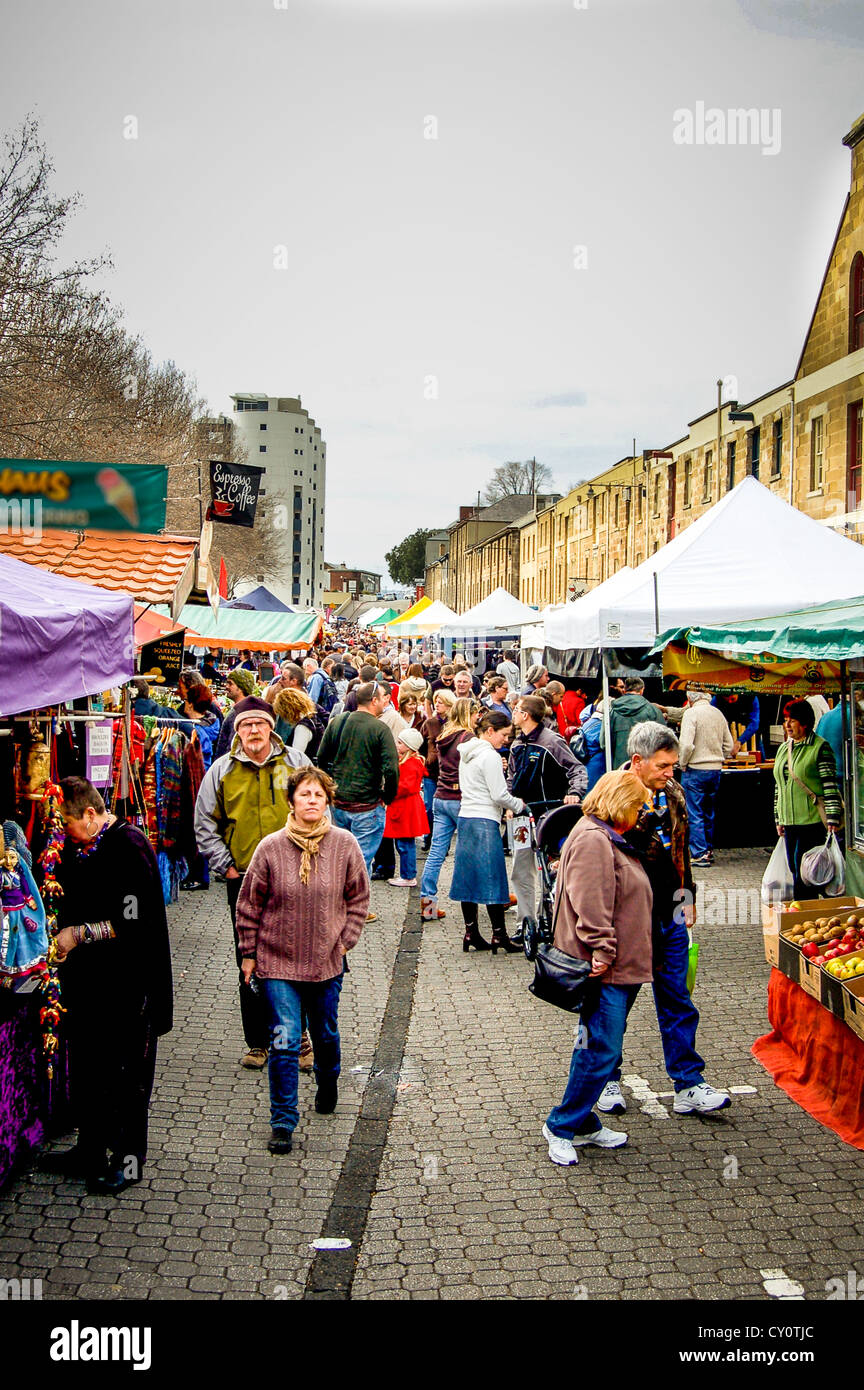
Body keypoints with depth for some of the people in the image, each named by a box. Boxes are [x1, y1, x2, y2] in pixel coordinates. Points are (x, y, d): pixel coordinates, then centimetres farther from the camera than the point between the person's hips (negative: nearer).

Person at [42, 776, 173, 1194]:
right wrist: (63, 941, 4)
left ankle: (128, 1160, 17)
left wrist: (80, 933, -17)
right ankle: (90, 1150, 32)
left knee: (126, 1074, 4)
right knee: (84, 1069, 16)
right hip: (85, 980, 8)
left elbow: (134, 923, -21)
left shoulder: (129, 847, -17)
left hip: (125, 985, -8)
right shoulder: (75, 847, 8)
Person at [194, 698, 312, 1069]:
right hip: (244, 879, 1)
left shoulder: (296, 762, 3)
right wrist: (225, 865, 1)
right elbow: (205, 824, 9)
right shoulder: (222, 770, 4)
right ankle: (257, 1042, 19)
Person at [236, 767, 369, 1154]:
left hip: (327, 961, 2)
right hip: (277, 962, -2)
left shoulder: (344, 845, -7)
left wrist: (344, 941, -1)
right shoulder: (271, 847, -10)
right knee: (284, 1042, -6)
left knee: (326, 1034, 19)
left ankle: (327, 1083, 49)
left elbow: (358, 898, 6)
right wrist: (248, 954, 2)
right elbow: (249, 905, -1)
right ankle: (283, 1122, 6)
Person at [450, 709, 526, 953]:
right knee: (492, 878, -2)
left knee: (469, 876, 10)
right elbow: (499, 795, -14)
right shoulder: (490, 756, -13)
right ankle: (499, 935, 3)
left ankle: (471, 932, 15)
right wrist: (519, 806, 2)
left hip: (465, 818, 9)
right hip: (485, 821, -9)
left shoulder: (466, 752, 14)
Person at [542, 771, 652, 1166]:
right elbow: (590, 905, -24)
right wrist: (602, 950, -24)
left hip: (621, 966, 11)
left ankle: (583, 1122, 24)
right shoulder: (593, 840, -17)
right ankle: (561, 1127, 4)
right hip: (605, 969, -11)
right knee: (601, 1051, -7)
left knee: (600, 1047, 15)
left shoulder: (609, 839, 18)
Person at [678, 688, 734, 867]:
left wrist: (683, 764, -7)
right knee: (709, 814, 17)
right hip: (716, 770, 6)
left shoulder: (691, 713, -12)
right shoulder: (718, 714, 8)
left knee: (694, 815, -1)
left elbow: (686, 744, -21)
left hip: (695, 771, -6)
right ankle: (709, 851, 24)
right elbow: (729, 745, 10)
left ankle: (699, 855, -3)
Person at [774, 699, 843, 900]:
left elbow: (830, 785, -11)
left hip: (813, 821, -7)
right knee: (794, 868, 9)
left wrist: (832, 820, -15)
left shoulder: (820, 747, -7)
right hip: (790, 822, 7)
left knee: (803, 871, -9)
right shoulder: (783, 749, 15)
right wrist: (779, 819, 19)